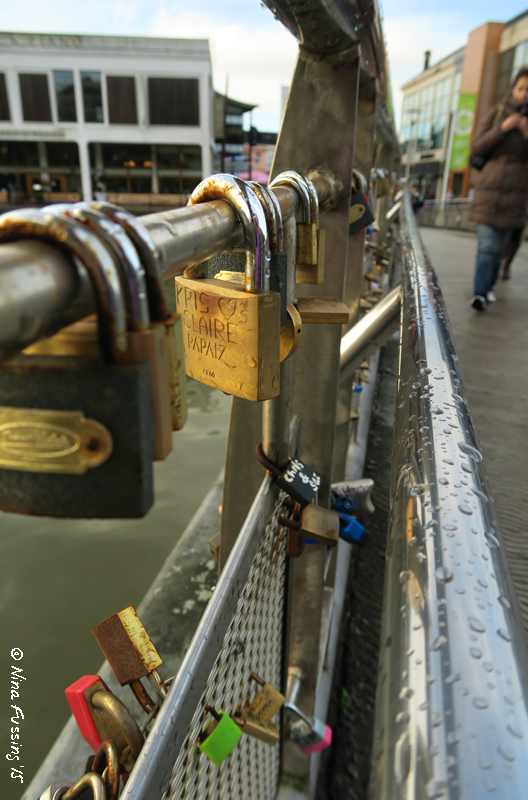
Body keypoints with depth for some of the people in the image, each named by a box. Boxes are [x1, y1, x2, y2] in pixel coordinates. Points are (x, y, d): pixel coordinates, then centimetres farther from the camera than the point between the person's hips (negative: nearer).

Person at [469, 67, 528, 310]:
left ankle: (488, 286, 24)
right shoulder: (496, 113, 3)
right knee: (486, 246, -12)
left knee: (500, 247, 7)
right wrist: (502, 129, -15)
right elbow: (477, 148, -2)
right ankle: (480, 294, -14)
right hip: (489, 189, -2)